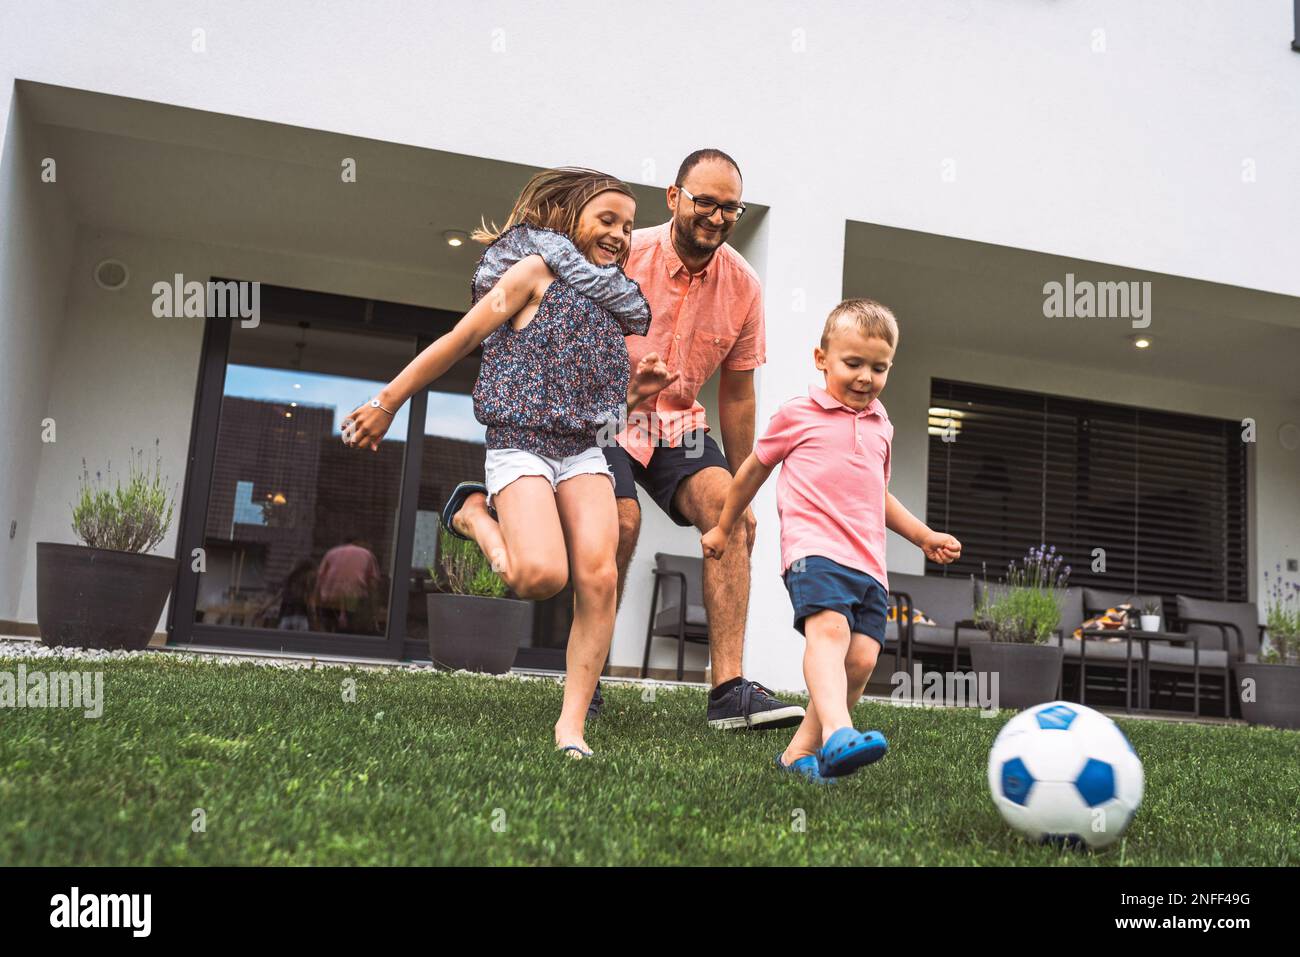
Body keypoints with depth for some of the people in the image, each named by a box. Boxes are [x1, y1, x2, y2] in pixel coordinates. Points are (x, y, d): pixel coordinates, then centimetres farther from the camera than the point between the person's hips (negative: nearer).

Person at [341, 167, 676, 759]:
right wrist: (387, 404, 2)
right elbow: (462, 338, 0)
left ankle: (572, 723, -4)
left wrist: (636, 390, 6)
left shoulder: (615, 302, 21)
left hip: (583, 449, 6)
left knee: (598, 577, -14)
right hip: (520, 443, -6)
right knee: (543, 574, -25)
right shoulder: (538, 269, 2)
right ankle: (473, 512, 7)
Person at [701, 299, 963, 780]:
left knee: (862, 657, -8)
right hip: (813, 548, -5)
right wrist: (724, 528, 26)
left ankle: (801, 749, 3)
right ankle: (837, 734, -48)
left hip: (868, 562, 6)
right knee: (829, 627, -30)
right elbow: (754, 469, 19)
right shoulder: (797, 414, 7)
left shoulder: (881, 427, 22)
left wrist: (924, 535, 27)